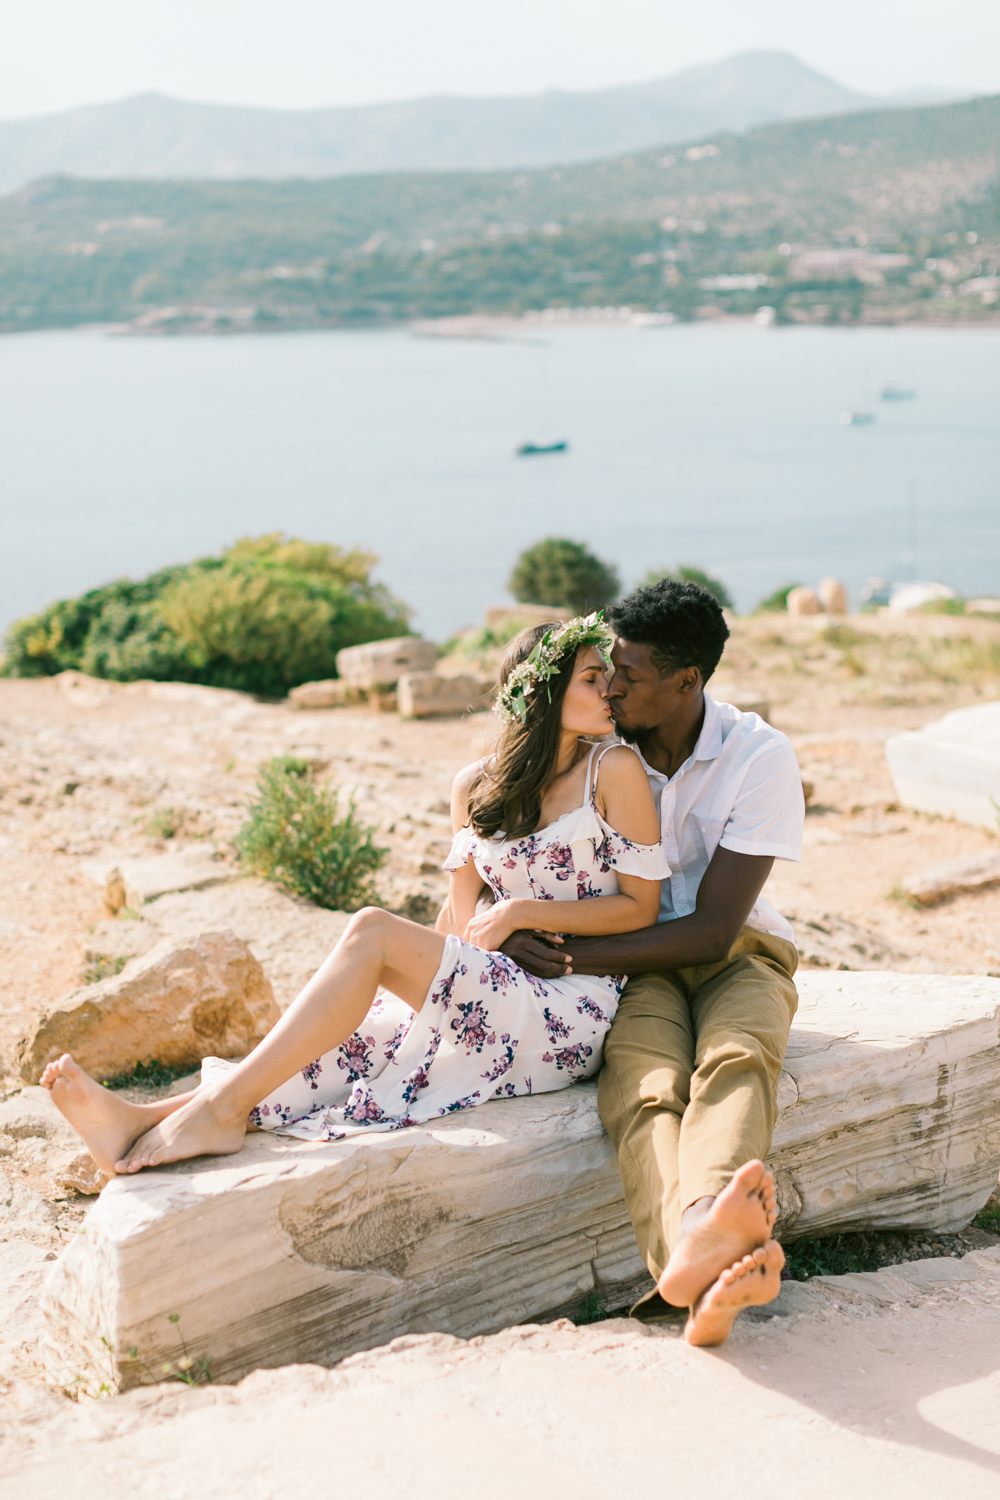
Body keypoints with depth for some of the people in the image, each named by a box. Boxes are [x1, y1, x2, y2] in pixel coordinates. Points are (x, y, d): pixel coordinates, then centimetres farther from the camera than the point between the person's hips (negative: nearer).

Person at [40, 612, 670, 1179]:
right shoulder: (477, 787, 13)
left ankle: (223, 1108, -30)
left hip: (573, 1010, -5)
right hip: (500, 988, 5)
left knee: (371, 930, -24)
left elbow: (640, 906, -3)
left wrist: (522, 912, -12)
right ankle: (143, 1119, -33)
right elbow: (459, 920, 15)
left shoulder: (615, 769, -2)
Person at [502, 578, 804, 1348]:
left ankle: (698, 1251, -68)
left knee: (736, 1061, -37)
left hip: (736, 952, -1)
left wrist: (571, 957, -23)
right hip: (635, 963, 1)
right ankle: (706, 1277, -64)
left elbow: (712, 929, -17)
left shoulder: (761, 758, -13)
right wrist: (512, 930, -16)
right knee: (643, 1085, -34)